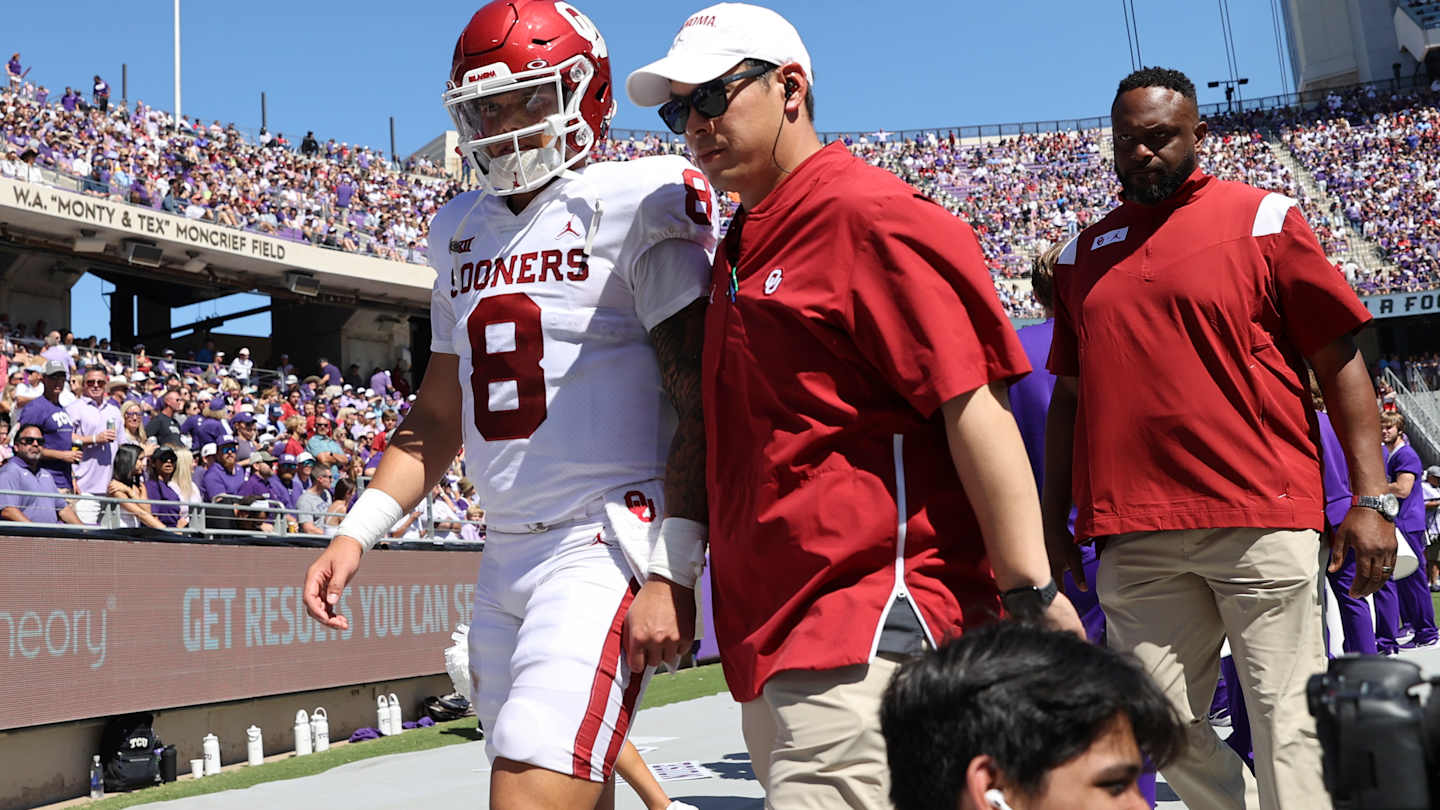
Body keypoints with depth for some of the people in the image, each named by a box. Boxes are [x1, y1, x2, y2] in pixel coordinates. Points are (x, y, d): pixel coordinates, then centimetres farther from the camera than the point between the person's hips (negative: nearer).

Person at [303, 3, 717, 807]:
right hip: (506, 557, 7)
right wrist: (357, 534, 12)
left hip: (606, 547, -7)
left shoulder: (632, 213, -6)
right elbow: (438, 418, 22)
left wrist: (673, 575, -17)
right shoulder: (464, 235, 15)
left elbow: (702, 408, -11)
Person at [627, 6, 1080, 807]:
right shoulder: (739, 251, 17)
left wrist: (1032, 595, -18)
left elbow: (973, 406, -16)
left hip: (865, 631, -9)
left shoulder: (866, 214, -10)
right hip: (771, 635, 10)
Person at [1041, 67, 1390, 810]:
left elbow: (1340, 362, 2)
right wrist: (1054, 520, 15)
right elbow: (1068, 393, 18)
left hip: (1261, 524, -3)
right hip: (1134, 537, 4)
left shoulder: (1263, 219, 4)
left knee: (1288, 724, -4)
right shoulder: (1084, 252, 15)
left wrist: (1370, 499, -5)